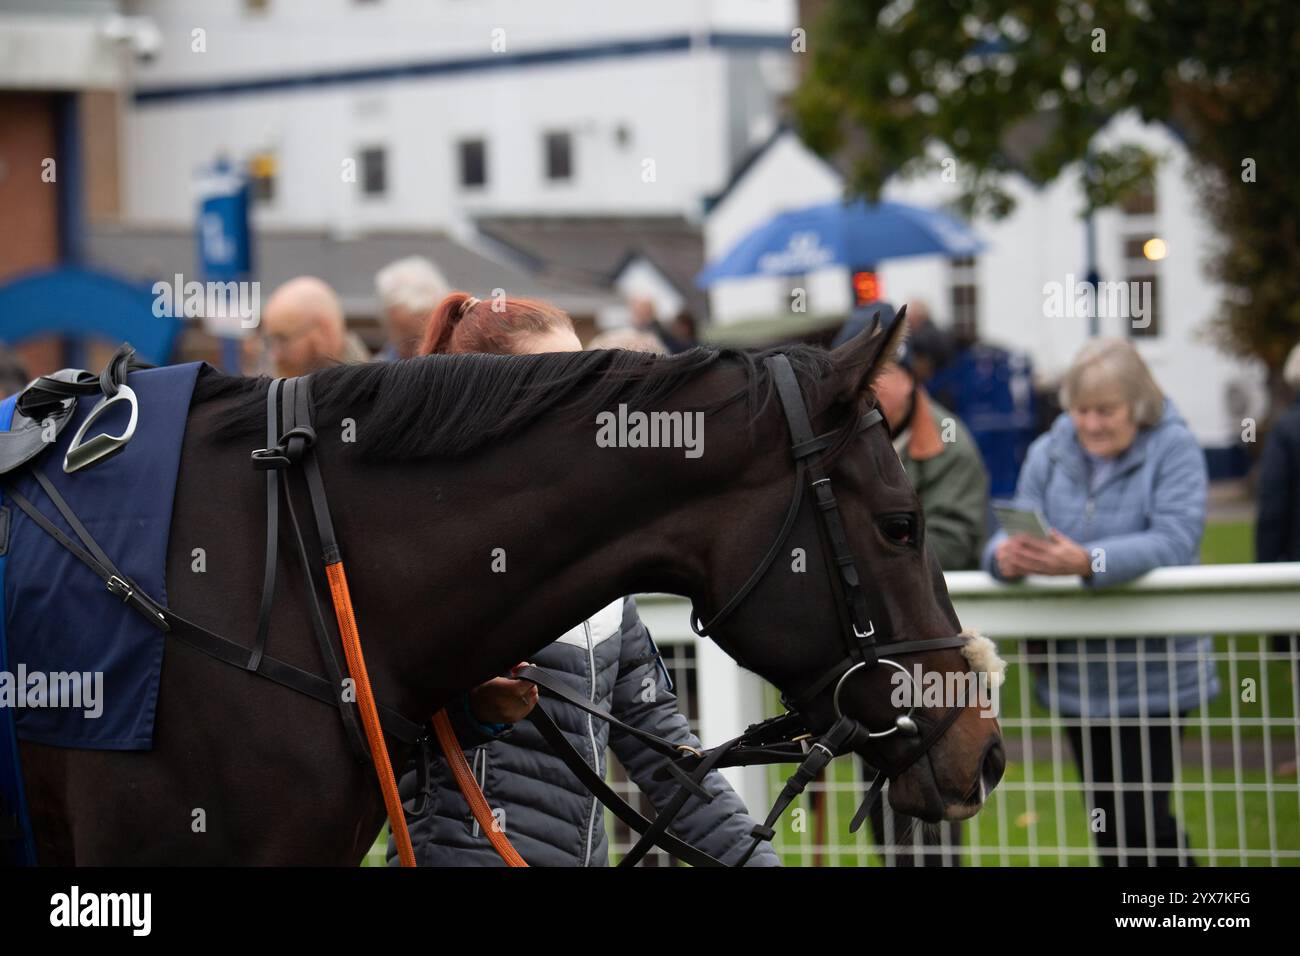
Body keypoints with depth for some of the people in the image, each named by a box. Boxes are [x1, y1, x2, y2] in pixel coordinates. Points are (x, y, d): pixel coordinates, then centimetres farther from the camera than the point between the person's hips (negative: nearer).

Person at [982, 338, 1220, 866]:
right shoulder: (1048, 454, 6)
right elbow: (1014, 532, -1)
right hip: (1077, 672, 5)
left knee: (1141, 816, -11)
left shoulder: (1173, 449, -8)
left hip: (1152, 671, -5)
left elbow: (1173, 541, -22)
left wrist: (1088, 562, -37)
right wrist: (1006, 555, -27)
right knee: (1106, 818, 12)